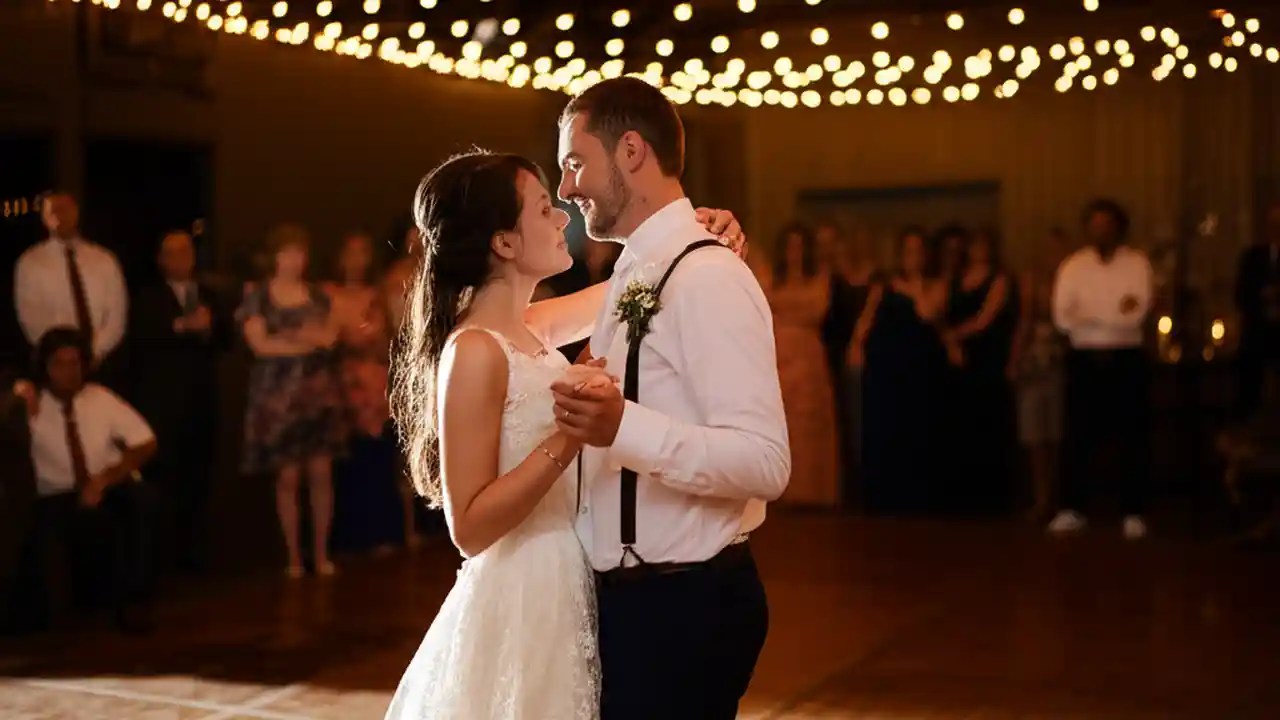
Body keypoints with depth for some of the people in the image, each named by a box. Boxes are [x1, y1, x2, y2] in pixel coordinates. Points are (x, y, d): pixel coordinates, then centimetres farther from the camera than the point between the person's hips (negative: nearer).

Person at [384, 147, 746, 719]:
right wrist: (568, 437, -29)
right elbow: (469, 528, -22)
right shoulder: (474, 350, -19)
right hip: (519, 604, -9)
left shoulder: (529, 329, 6)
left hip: (564, 593, 9)